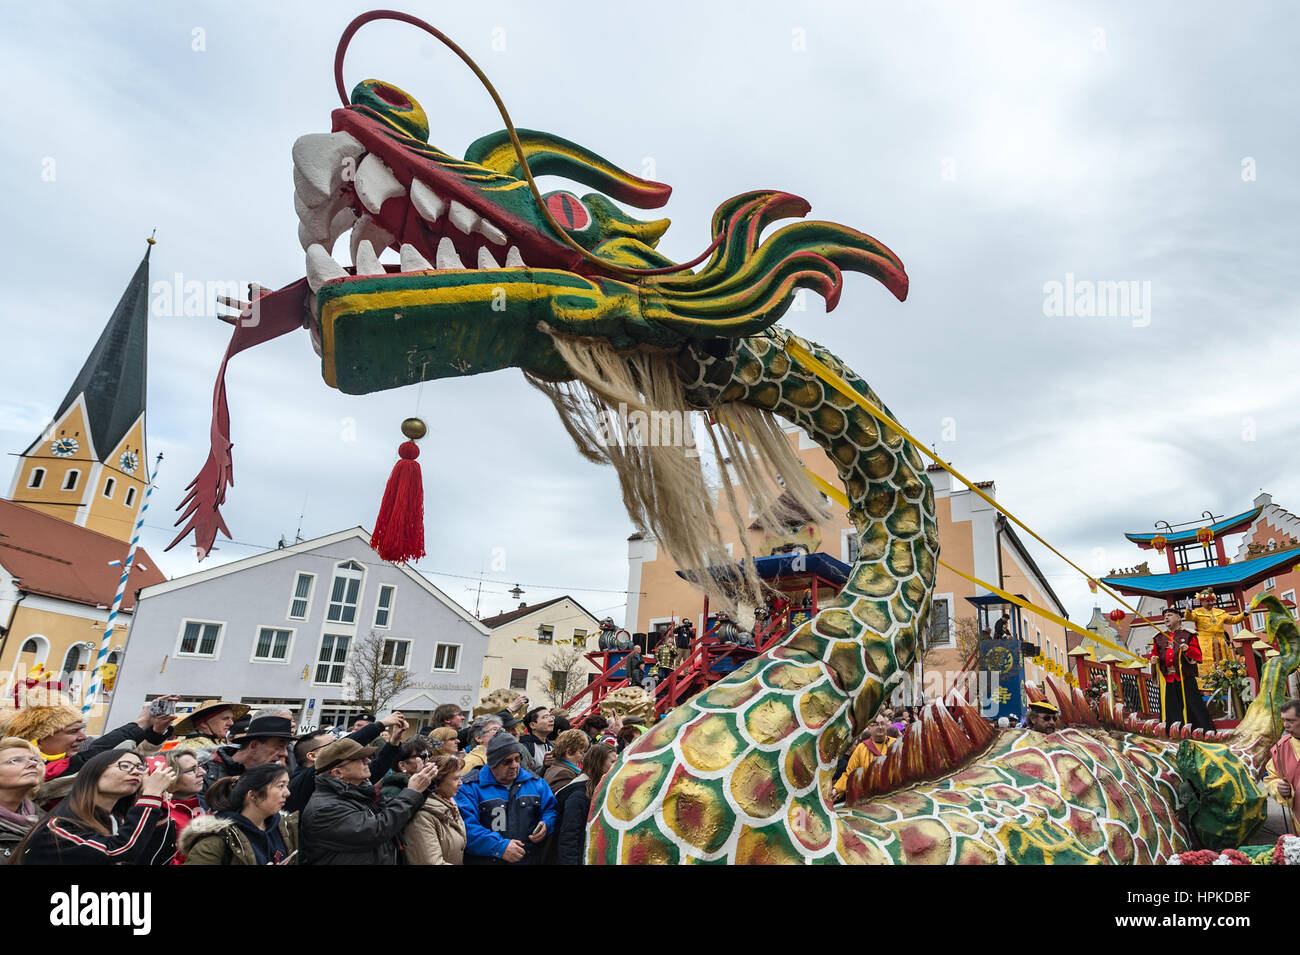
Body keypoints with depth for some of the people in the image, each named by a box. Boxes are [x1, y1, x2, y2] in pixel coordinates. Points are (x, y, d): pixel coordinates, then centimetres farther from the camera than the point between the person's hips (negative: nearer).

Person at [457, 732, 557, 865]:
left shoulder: (535, 783, 5)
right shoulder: (470, 788, -10)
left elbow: (551, 808, 13)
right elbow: (466, 827, -21)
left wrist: (546, 825, -9)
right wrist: (500, 847, -29)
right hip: (486, 860, -3)